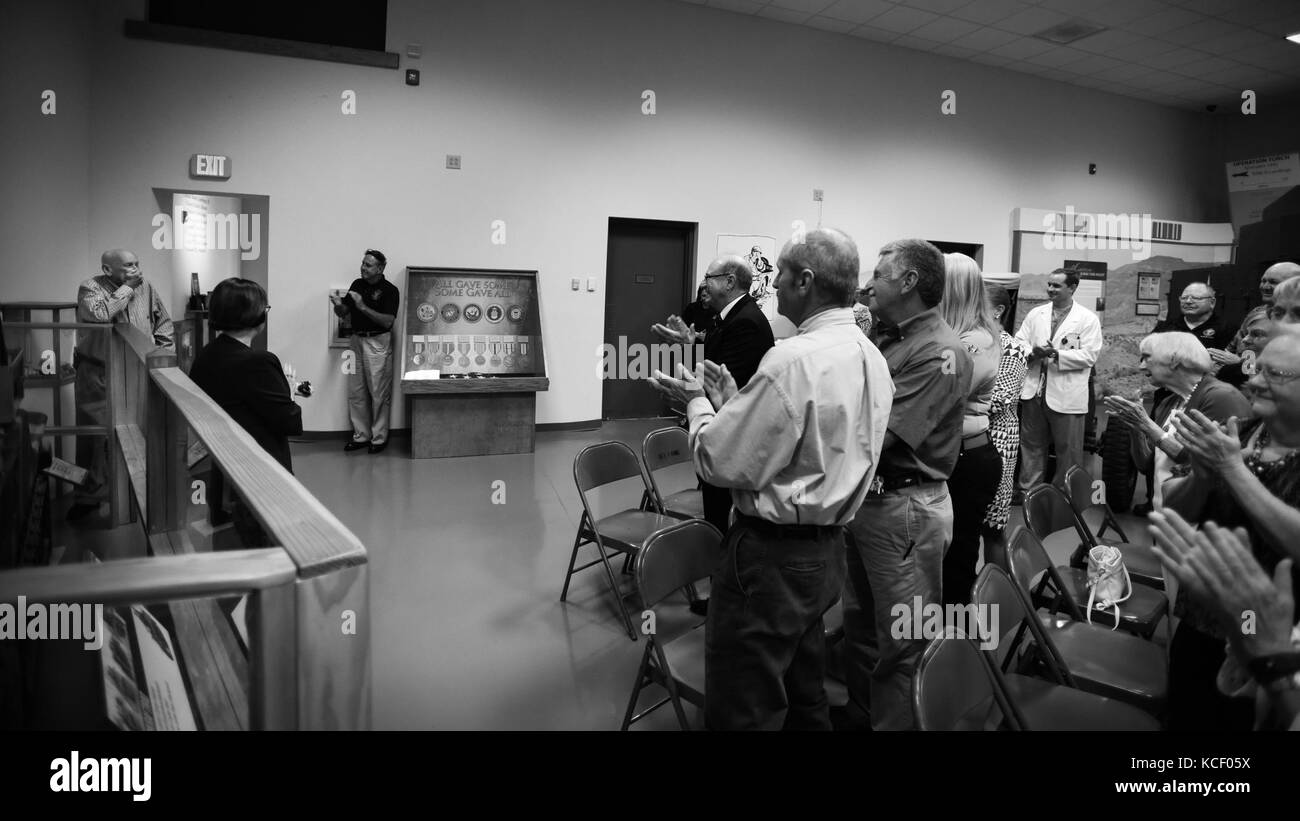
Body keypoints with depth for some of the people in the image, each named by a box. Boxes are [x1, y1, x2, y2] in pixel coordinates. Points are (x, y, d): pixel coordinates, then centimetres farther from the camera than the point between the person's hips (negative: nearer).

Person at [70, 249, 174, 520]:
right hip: (98, 374, -3)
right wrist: (126, 288, -18)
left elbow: (164, 323, 13)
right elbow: (99, 315, -26)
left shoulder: (146, 287, 5)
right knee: (95, 433, -1)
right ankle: (90, 495, 10)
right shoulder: (90, 288, -6)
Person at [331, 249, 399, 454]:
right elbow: (343, 312, 11)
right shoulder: (357, 284, 9)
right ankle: (360, 436, 17)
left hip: (377, 342, -6)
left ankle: (379, 437, 8)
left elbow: (387, 321, -17)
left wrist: (363, 307, -24)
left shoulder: (389, 290, -8)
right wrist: (338, 304, -11)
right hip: (356, 340, 6)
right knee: (355, 392, 8)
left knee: (379, 393, 0)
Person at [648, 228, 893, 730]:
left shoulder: (795, 359, -22)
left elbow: (723, 464, -20)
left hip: (773, 555, -9)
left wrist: (698, 402, -4)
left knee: (743, 711, 6)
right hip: (827, 548, 9)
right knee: (804, 694, 24)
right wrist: (732, 400, 9)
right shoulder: (870, 357, 6)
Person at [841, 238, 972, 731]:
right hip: (864, 497, 9)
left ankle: (896, 722, 23)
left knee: (902, 643, 6)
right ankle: (862, 712, 40)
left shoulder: (940, 353, -17)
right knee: (858, 623, 22)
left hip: (904, 507, -9)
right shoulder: (885, 337, 9)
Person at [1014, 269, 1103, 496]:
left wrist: (1056, 354, -20)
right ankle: (1027, 492, 24)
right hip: (1034, 392, 4)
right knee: (1031, 446, 12)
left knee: (1068, 450, 5)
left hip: (1066, 397, -4)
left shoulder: (1088, 319, -3)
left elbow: (1089, 356, -11)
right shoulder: (1036, 314, 11)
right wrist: (1033, 351, -15)